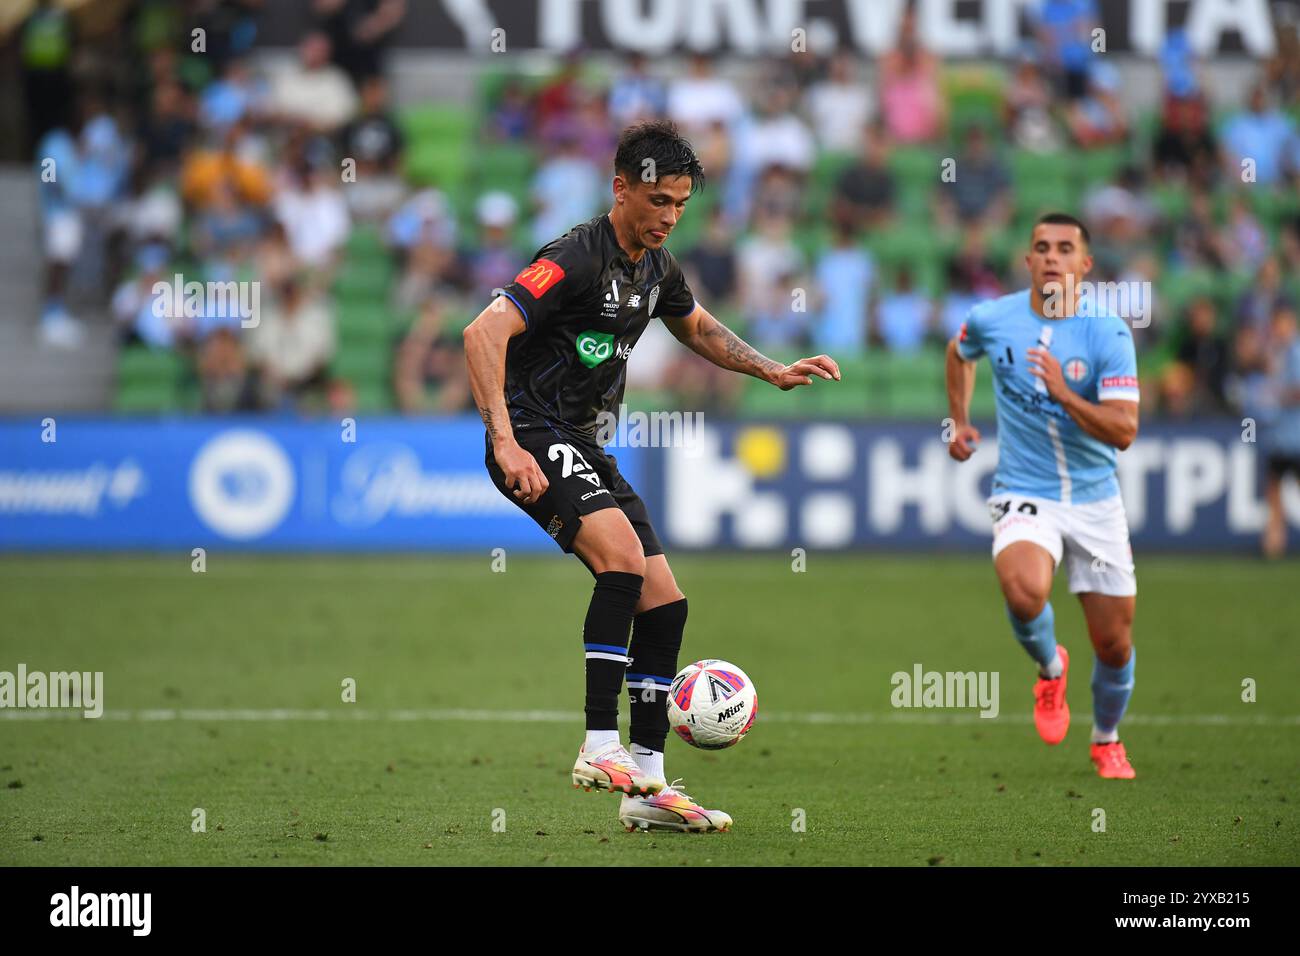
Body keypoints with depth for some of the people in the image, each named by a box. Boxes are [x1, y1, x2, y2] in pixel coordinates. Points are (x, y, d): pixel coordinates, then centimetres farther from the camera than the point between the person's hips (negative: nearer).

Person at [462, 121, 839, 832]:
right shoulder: (578, 259, -18)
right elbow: (483, 333, -28)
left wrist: (774, 372, 19)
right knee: (624, 557, -31)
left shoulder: (656, 268, 10)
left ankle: (647, 787, 8)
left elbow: (699, 328, 32)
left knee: (664, 603, 2)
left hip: (585, 447, 9)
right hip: (534, 438, -9)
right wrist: (505, 442, -35)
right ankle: (600, 748, -28)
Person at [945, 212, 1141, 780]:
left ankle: (1107, 741, 35)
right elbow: (959, 351, 22)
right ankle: (1050, 668, 3)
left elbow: (1124, 432, -18)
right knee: (1024, 590, -32)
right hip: (1024, 494, 0)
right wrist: (959, 420, 18)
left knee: (1114, 644, 5)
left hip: (1095, 500, 0)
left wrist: (1064, 394, -29)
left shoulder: (1109, 334, -11)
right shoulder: (992, 320, -4)